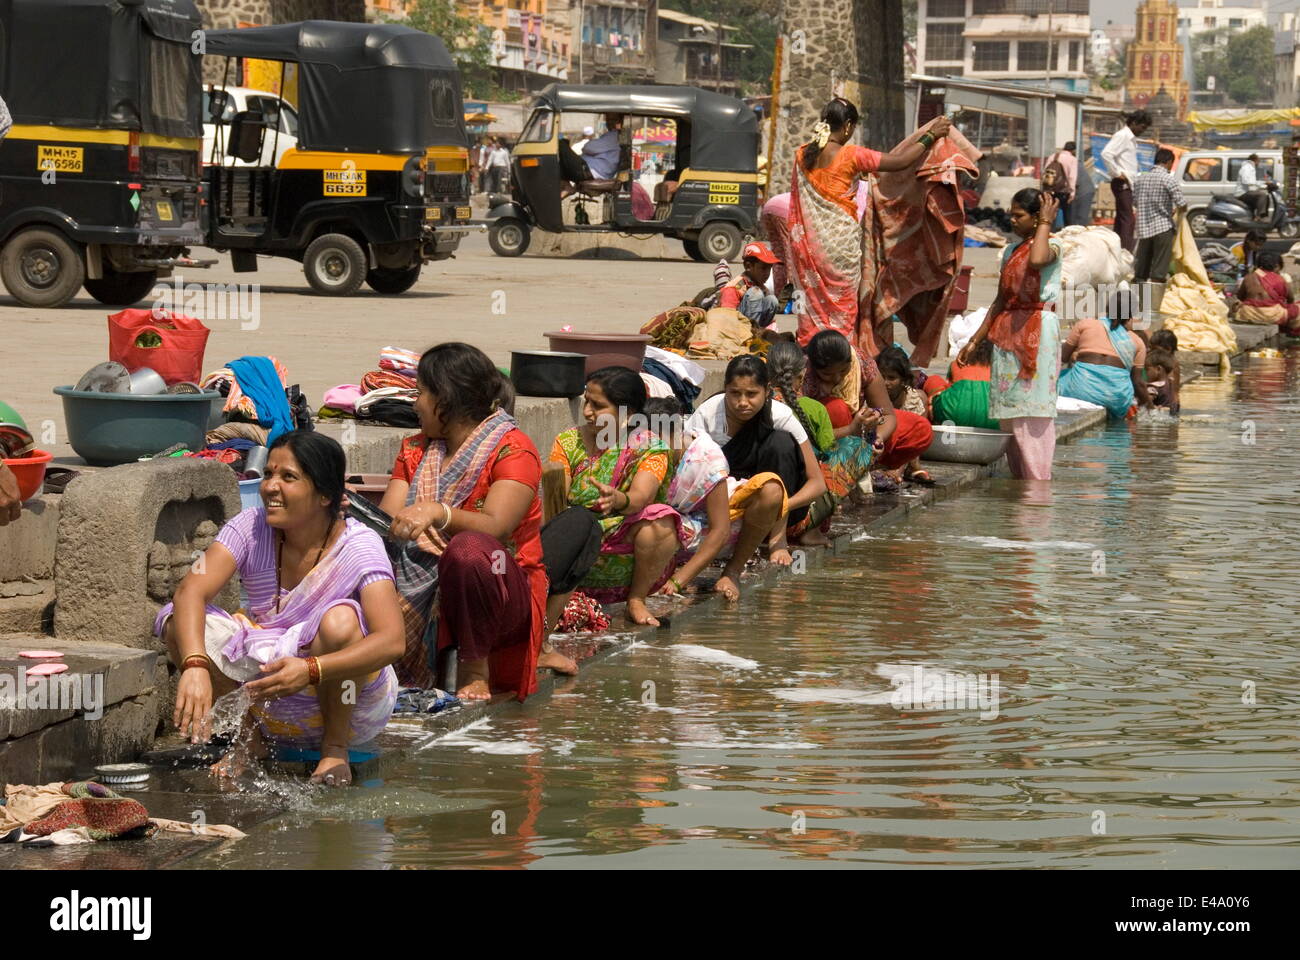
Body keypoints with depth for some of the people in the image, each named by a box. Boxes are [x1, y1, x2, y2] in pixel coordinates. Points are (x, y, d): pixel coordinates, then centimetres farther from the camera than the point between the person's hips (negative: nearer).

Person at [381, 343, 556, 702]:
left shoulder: (513, 449, -6)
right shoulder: (416, 451, 14)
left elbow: (495, 527, -22)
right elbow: (386, 519, 0)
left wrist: (438, 513, -40)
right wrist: (404, 526, -25)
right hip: (421, 589, 5)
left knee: (468, 549, -38)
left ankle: (474, 668, -19)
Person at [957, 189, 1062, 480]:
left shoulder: (1052, 245, -4)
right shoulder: (1011, 250, 18)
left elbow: (1036, 260, -30)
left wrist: (1045, 223, -16)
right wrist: (975, 341, 19)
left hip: (1037, 332, -8)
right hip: (1007, 333, 8)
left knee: (1032, 413, -11)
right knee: (1009, 415, 6)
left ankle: (1039, 482, -10)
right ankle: (1018, 480, 10)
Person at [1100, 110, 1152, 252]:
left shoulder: (1131, 138, 18)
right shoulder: (1122, 136, -11)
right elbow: (1106, 154, -24)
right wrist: (1117, 173, -18)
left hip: (1128, 184, 10)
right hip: (1122, 184, -10)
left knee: (1121, 219, 11)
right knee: (1127, 219, -15)